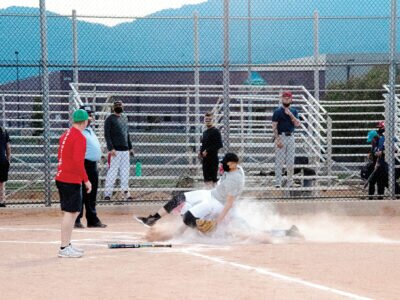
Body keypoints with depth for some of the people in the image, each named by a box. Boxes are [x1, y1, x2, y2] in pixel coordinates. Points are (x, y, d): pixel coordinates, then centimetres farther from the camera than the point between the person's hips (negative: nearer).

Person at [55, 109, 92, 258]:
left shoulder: (65, 135, 14)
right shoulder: (80, 137, -14)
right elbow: (78, 161, -21)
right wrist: (86, 180, -17)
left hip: (61, 178, 9)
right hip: (72, 180, -9)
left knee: (74, 212, 16)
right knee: (70, 213, -7)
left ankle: (67, 245, 20)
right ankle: (64, 248, -6)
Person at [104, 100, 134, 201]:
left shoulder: (124, 118, 17)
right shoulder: (110, 119, -4)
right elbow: (107, 135, -10)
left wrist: (130, 147, 20)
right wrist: (111, 148, -19)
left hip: (125, 150, 6)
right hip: (115, 150, -6)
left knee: (125, 172, 7)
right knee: (112, 172, -7)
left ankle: (126, 192, 12)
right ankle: (107, 193, -3)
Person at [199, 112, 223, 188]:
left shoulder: (215, 131, -9)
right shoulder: (205, 132, 17)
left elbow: (219, 145, -18)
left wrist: (207, 151, -18)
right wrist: (201, 152, 8)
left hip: (212, 158, -8)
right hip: (205, 159, 9)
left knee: (212, 179, -8)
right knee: (206, 180, 10)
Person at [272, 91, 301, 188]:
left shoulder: (294, 111, 12)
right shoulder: (277, 111, -1)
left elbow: (297, 124, -1)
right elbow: (274, 127, -6)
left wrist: (290, 114, -12)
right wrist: (277, 139, -15)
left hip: (291, 137, 4)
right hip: (281, 137, -4)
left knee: (290, 161, 6)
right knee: (279, 161, -6)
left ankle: (290, 182, 14)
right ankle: (278, 183, -5)